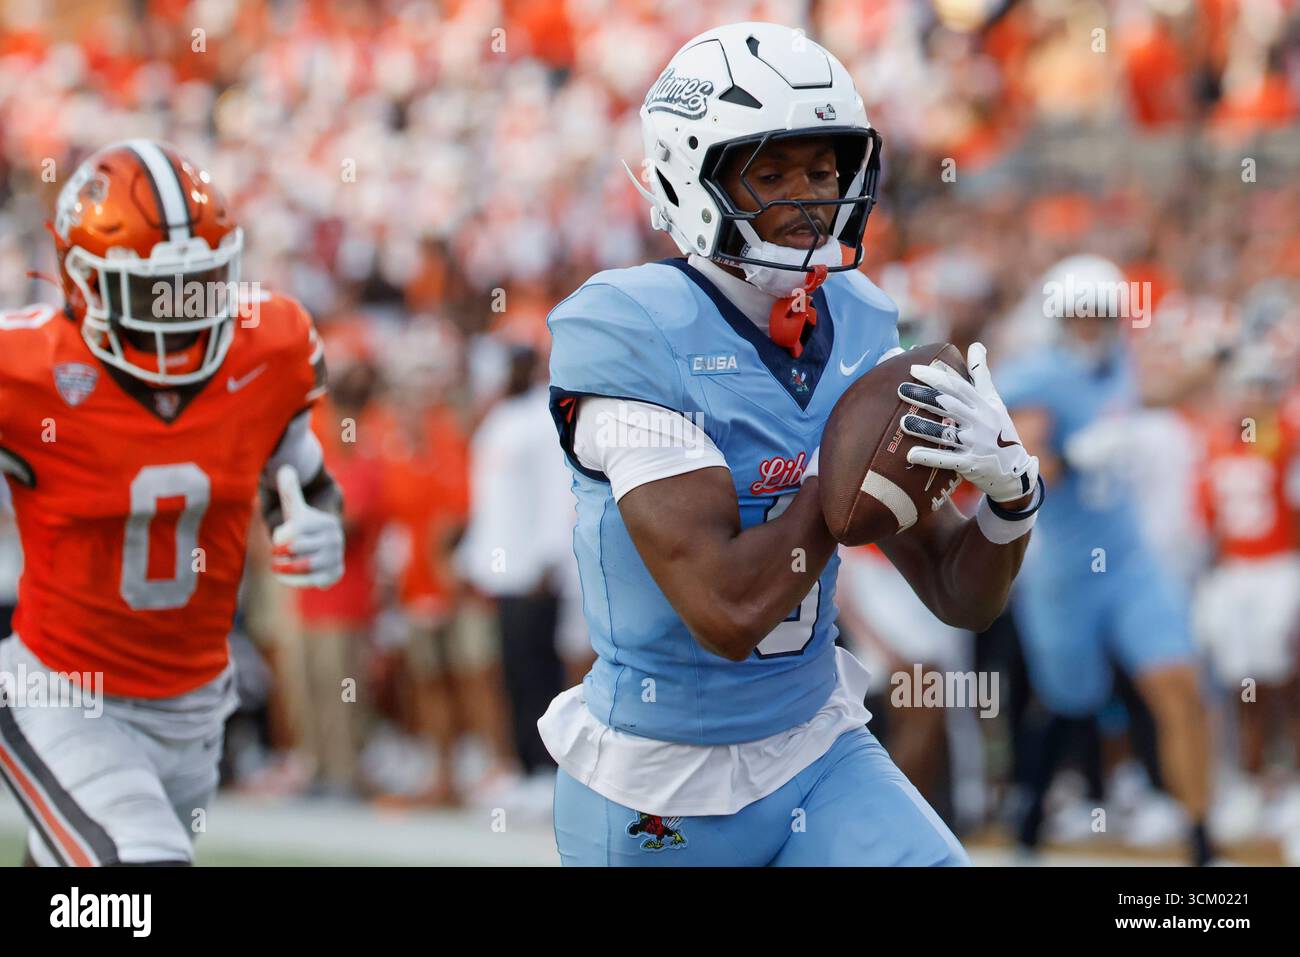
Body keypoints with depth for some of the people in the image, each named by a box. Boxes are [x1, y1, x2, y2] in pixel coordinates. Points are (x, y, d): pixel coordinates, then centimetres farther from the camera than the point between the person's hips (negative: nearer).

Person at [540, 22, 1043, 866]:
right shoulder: (635, 339, -20)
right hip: (659, 792, -5)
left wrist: (1008, 487, -17)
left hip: (818, 754, 5)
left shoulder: (858, 332, 0)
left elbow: (962, 598, 3)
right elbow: (726, 611, -28)